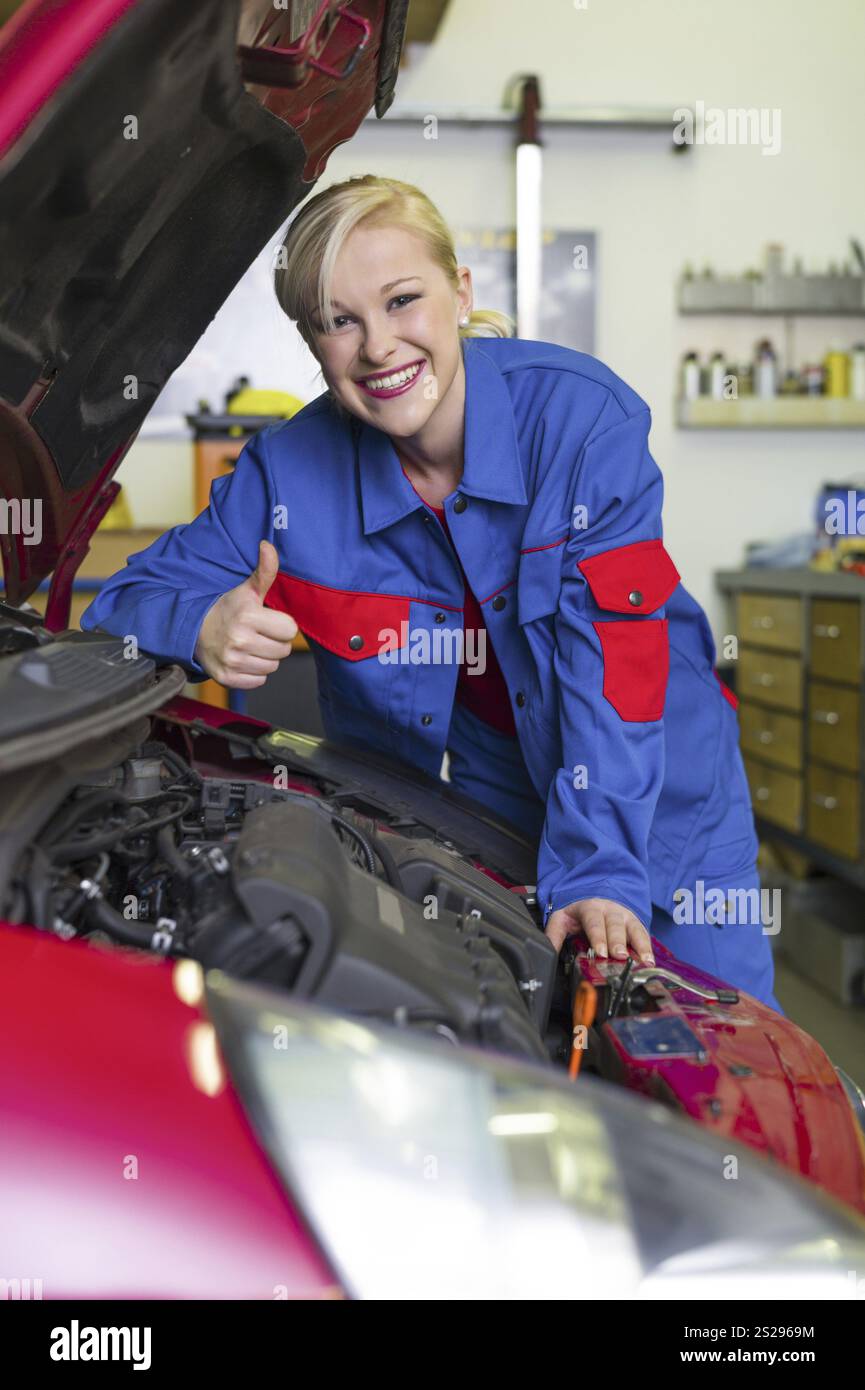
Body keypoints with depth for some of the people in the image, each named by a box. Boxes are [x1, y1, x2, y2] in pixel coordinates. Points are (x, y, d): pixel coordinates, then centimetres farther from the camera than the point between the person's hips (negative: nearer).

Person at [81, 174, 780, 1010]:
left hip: (660, 779, 0)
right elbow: (123, 604, -10)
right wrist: (202, 627, -34)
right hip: (481, 795, 1)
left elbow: (615, 659, -25)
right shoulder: (292, 471, -17)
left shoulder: (583, 413, -23)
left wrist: (597, 870, -33)